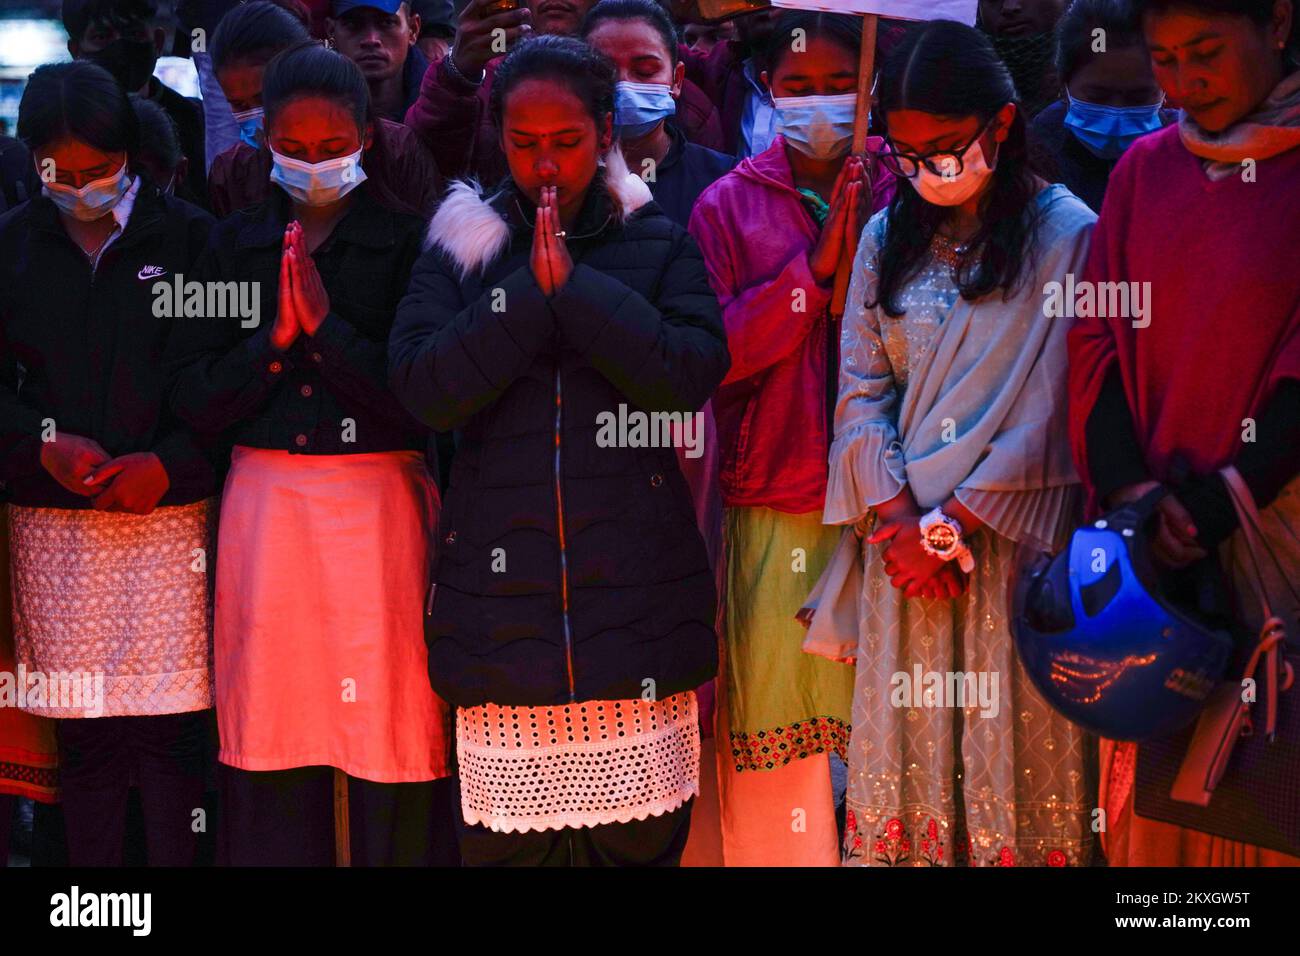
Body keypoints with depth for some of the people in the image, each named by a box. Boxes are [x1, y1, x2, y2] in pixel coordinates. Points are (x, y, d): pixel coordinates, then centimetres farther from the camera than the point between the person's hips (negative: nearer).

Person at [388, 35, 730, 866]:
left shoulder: (659, 244, 8)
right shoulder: (463, 245, 10)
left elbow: (695, 375, -7)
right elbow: (422, 386, -4)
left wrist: (574, 287, -10)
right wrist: (531, 291, -9)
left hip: (634, 587, 0)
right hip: (503, 599, 0)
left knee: (640, 834, 1)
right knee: (509, 832, -1)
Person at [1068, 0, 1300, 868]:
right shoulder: (1145, 169, 9)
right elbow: (1098, 338, 5)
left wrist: (1218, 505, -13)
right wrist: (1131, 487, -9)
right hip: (1152, 524, 4)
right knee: (1153, 773, 8)